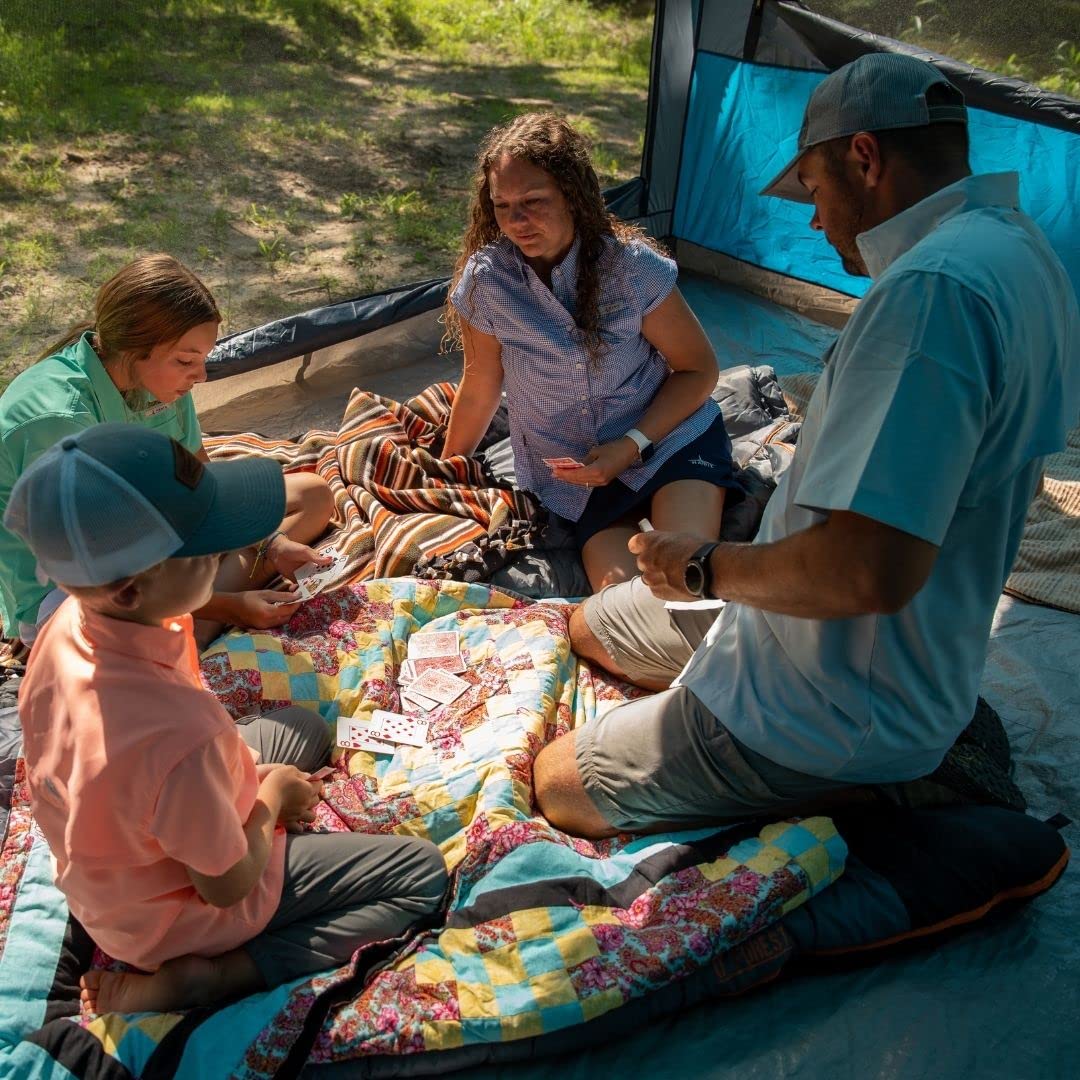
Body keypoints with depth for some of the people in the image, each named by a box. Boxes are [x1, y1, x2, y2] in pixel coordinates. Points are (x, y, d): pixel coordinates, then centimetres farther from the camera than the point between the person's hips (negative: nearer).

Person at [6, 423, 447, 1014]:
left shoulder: (69, 622, -19)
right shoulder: (179, 734, -44)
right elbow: (228, 884, -25)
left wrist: (251, 777, -4)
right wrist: (274, 793, -8)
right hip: (177, 914, -7)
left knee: (303, 726, 24)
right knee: (422, 874, -3)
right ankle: (198, 979, -6)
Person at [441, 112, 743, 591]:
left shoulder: (634, 267, -14)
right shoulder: (484, 281, -11)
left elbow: (698, 368, -4)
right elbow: (479, 390, 4)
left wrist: (632, 446, -17)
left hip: (667, 433, -1)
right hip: (574, 469, 1)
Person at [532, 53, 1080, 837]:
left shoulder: (935, 286, -31)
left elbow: (867, 568, -38)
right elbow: (1016, 478, 17)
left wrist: (703, 567, -19)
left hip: (841, 708, -11)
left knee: (559, 786, -2)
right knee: (590, 626, 22)